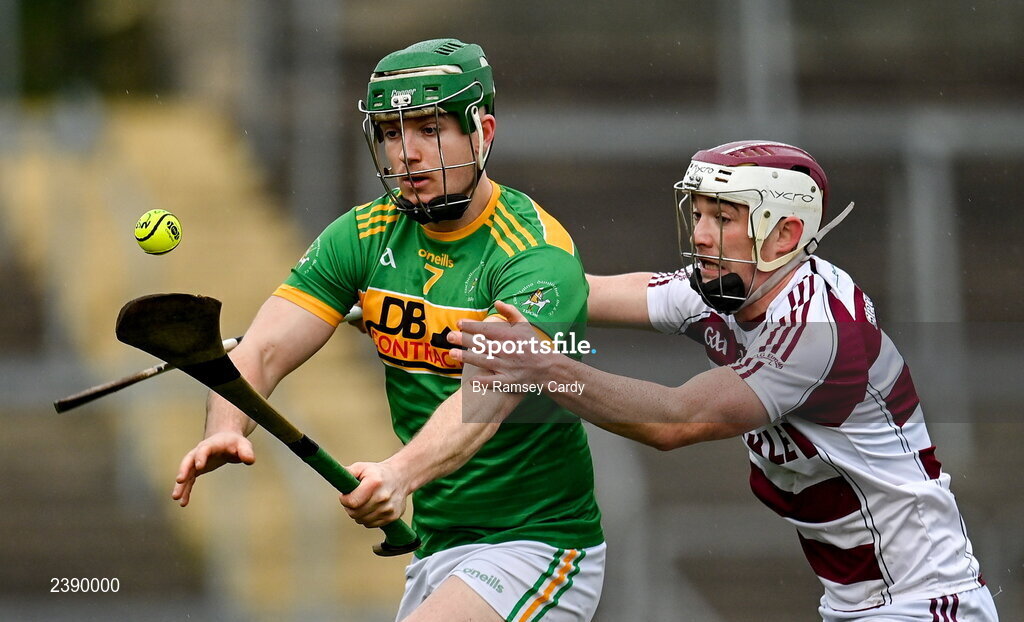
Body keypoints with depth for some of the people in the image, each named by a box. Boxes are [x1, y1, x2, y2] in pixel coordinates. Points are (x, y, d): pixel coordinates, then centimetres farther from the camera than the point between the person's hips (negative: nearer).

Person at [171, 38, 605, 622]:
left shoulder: (538, 255, -16)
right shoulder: (365, 236, 3)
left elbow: (487, 396, -32)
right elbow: (262, 352, -7)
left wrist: (402, 473, -50)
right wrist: (226, 431, -29)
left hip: (540, 545, -7)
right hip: (436, 550, 7)